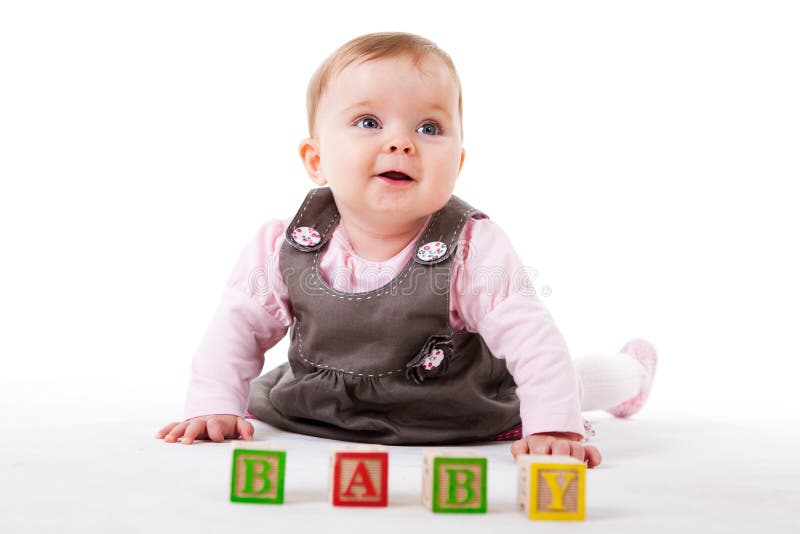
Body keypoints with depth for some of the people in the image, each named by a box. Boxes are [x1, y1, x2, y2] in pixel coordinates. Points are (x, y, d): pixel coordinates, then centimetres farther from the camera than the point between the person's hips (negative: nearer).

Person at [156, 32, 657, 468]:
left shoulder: (474, 250, -32)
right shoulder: (283, 247, -22)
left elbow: (533, 339, -32)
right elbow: (240, 325, -10)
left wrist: (554, 427, -42)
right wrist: (216, 407, -20)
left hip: (462, 420, -4)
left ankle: (628, 372, 51)